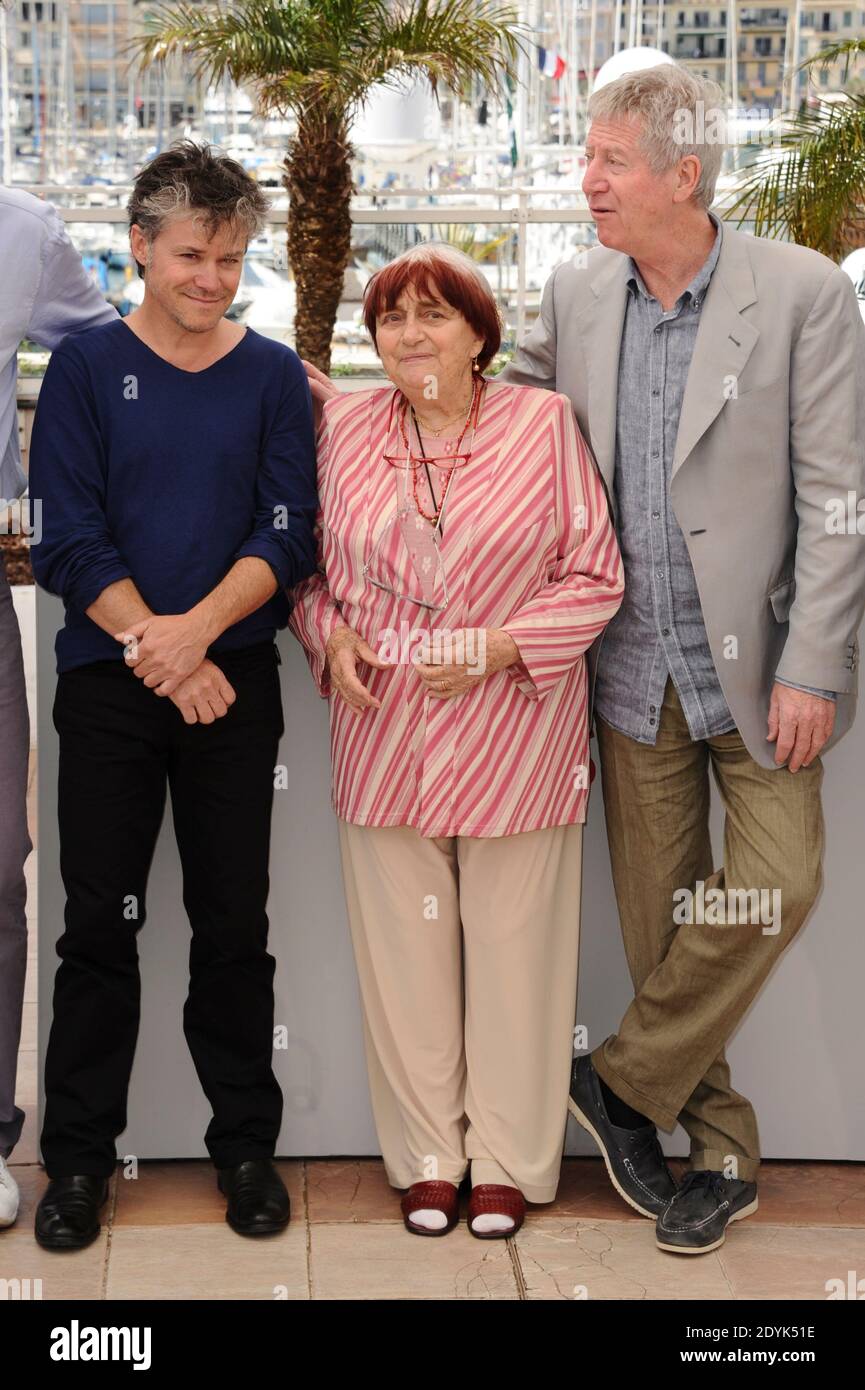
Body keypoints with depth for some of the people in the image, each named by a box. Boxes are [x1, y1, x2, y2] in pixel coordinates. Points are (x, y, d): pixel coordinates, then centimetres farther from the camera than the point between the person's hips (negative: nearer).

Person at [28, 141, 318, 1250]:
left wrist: (193, 632, -15)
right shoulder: (86, 367, 2)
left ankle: (246, 1145, 20)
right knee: (99, 921, 4)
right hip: (107, 685, -1)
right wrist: (155, 650, -12)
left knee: (234, 922, 7)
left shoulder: (272, 375, 6)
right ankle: (78, 1157, 16)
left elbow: (286, 534, -1)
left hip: (232, 680, 1)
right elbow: (69, 537, -4)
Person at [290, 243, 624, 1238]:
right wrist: (331, 637, -3)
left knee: (513, 949, 6)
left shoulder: (544, 424, -3)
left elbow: (593, 576, -3)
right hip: (382, 733, 3)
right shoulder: (344, 428, 5)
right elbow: (310, 565, 16)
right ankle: (425, 1156, 25)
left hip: (513, 737, -2)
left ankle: (508, 1163, 22)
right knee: (403, 950, 9)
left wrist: (498, 648, -14)